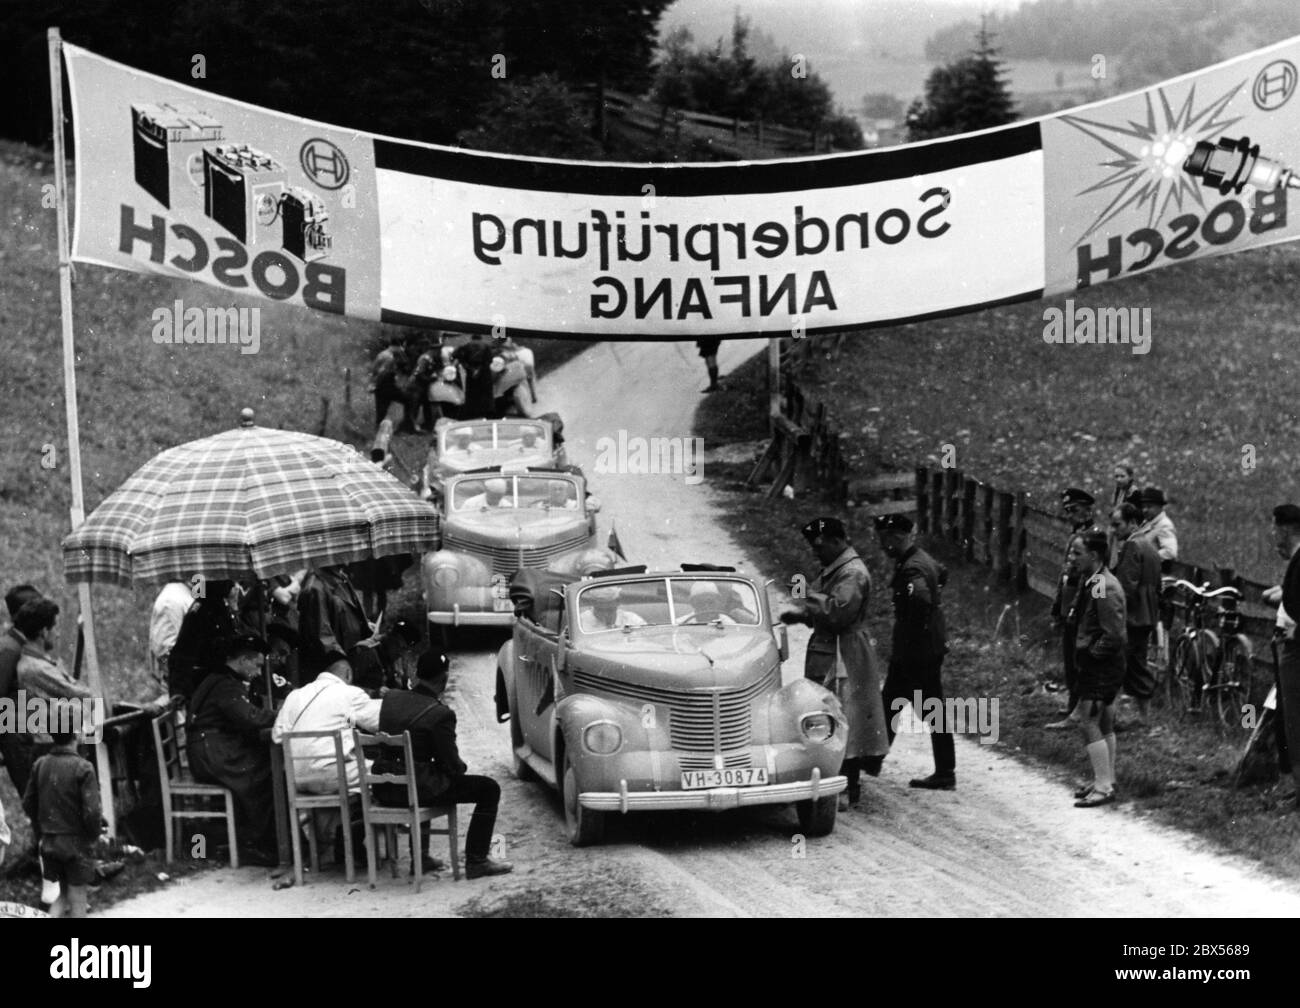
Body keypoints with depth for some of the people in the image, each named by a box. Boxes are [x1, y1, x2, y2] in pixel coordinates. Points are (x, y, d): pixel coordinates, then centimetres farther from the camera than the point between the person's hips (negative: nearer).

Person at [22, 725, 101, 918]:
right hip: (75, 842, -5)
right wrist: (93, 836, 1)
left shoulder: (39, 765, 1)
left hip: (48, 842, 5)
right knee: (77, 898, 6)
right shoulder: (82, 768, -16)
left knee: (63, 893, 17)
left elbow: (28, 804, 9)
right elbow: (92, 811, -18)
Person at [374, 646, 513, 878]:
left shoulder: (390, 698, 3)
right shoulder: (440, 714, -17)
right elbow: (452, 766, -12)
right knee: (489, 789, 5)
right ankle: (476, 861, 6)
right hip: (417, 790, -7)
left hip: (384, 789, 7)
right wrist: (462, 767, 13)